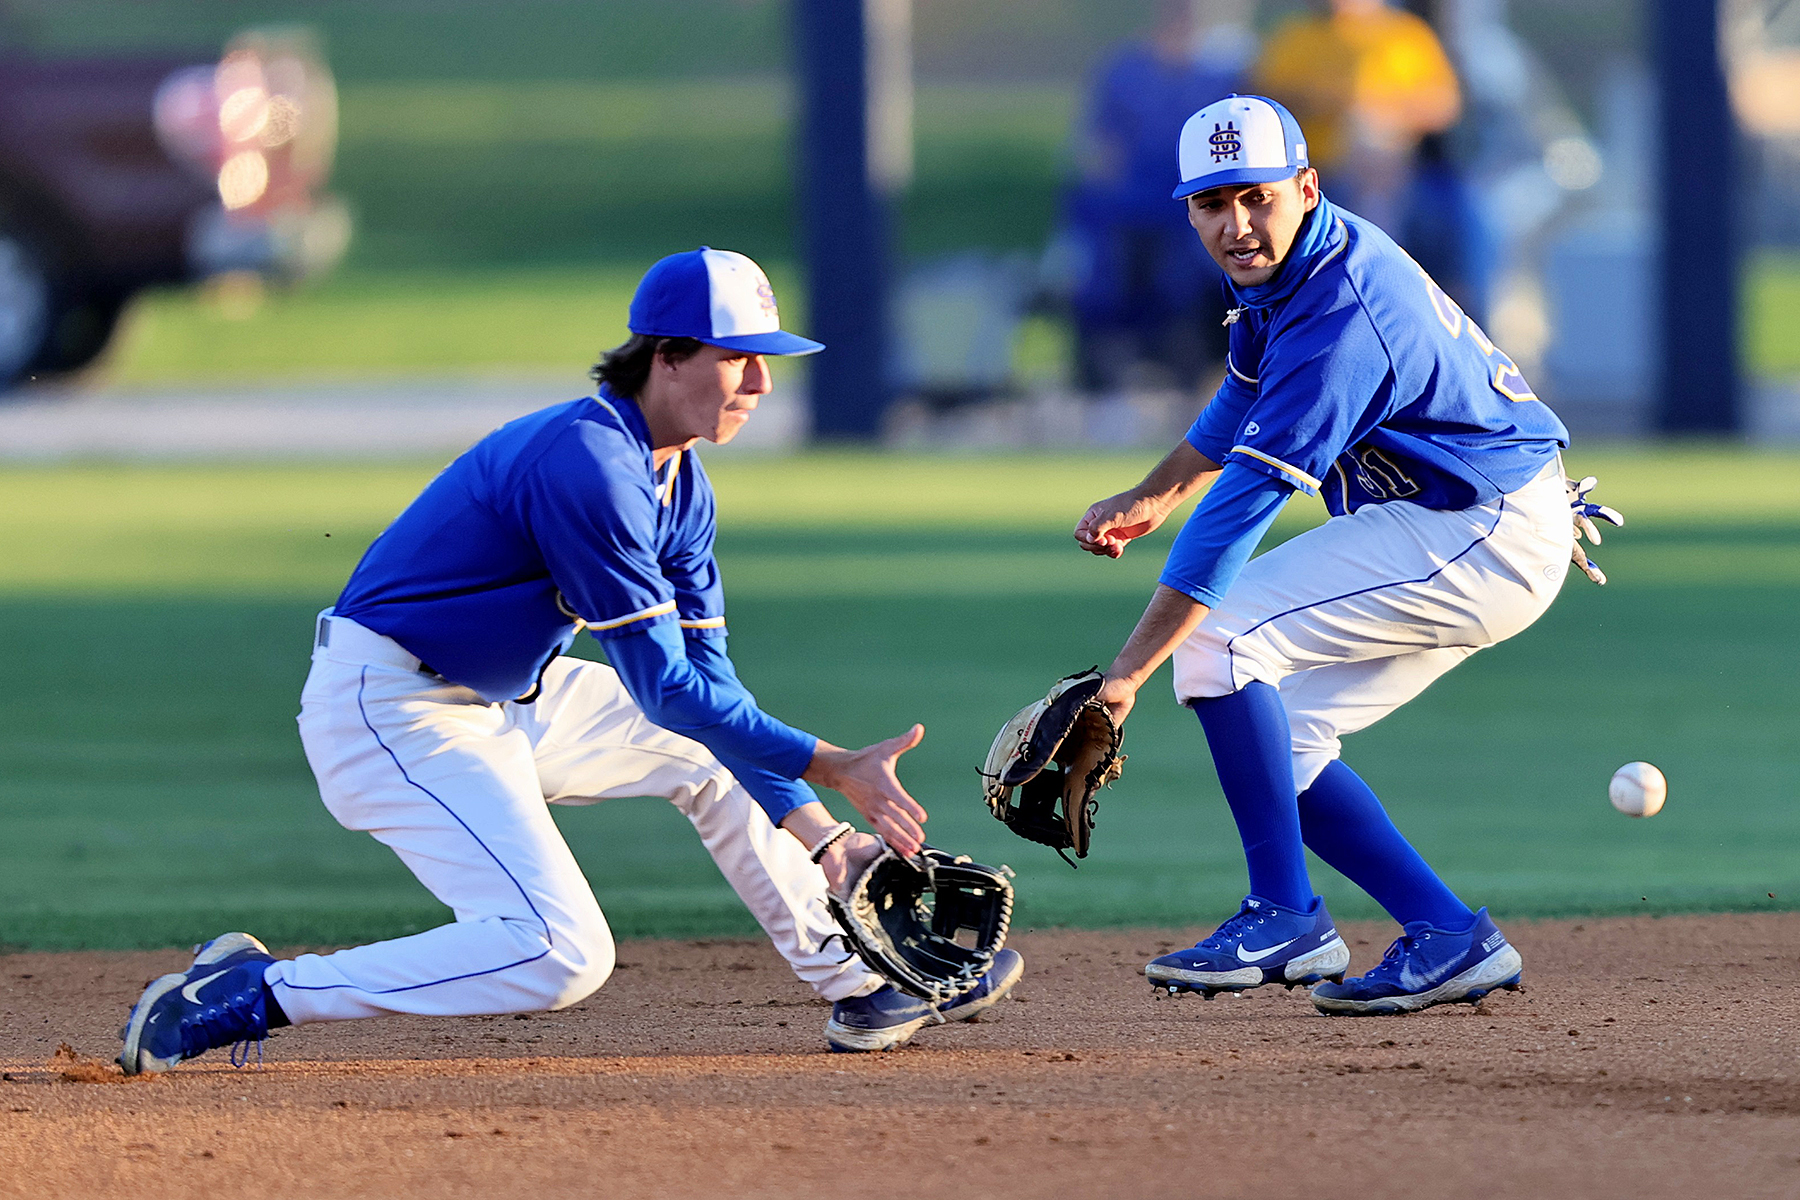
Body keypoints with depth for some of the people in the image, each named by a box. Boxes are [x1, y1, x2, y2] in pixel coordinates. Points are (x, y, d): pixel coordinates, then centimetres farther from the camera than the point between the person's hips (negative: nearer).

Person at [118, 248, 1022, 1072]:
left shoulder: (679, 485, 7)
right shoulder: (588, 466, -25)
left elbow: (705, 677, 8)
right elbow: (661, 686, -25)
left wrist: (815, 833, -1)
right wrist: (833, 768, -24)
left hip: (504, 697, 10)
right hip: (389, 708, -10)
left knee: (709, 749, 16)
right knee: (560, 954, -22)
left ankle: (862, 986, 29)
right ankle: (243, 996, -17)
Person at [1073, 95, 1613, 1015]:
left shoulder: (1339, 319, -27)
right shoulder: (1288, 266, 3)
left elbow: (1240, 509, -30)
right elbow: (1247, 398, 24)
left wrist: (1124, 677, -30)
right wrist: (1155, 495, 9)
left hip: (1482, 539, -10)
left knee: (1216, 633, -18)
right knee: (1276, 742, 6)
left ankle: (1284, 919, -14)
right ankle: (1450, 937, 8)